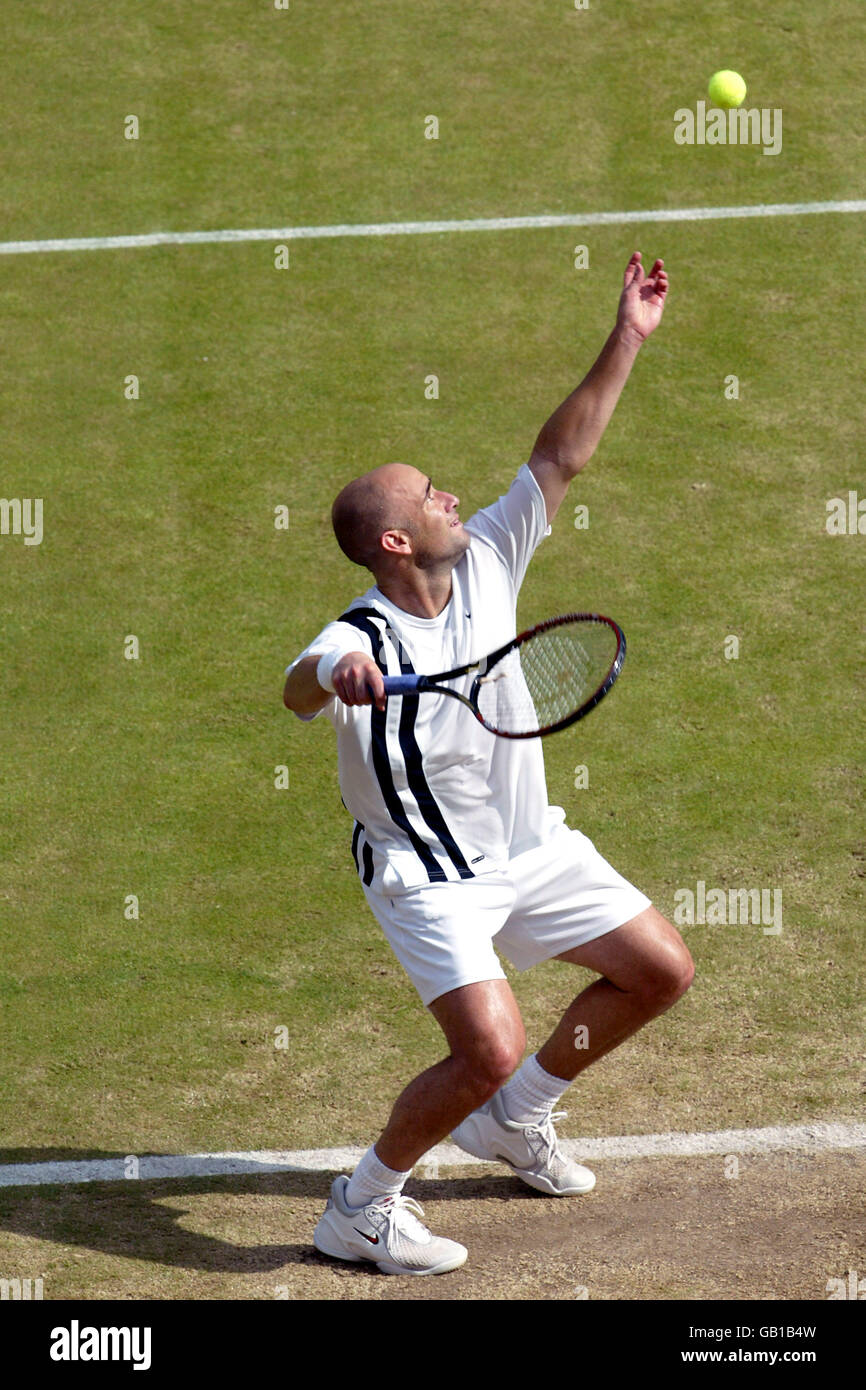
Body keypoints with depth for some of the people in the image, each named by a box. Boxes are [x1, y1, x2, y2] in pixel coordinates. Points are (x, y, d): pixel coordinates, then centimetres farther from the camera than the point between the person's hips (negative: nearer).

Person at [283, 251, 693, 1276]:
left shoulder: (487, 561, -8)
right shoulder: (360, 643, -27)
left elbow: (561, 455, -5)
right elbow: (296, 689, -48)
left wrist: (627, 342, -10)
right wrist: (332, 673, -72)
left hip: (532, 846, 8)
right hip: (428, 874, -8)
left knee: (661, 970, 11)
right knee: (491, 1047, -23)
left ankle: (511, 1120, 30)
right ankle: (361, 1211, -1)